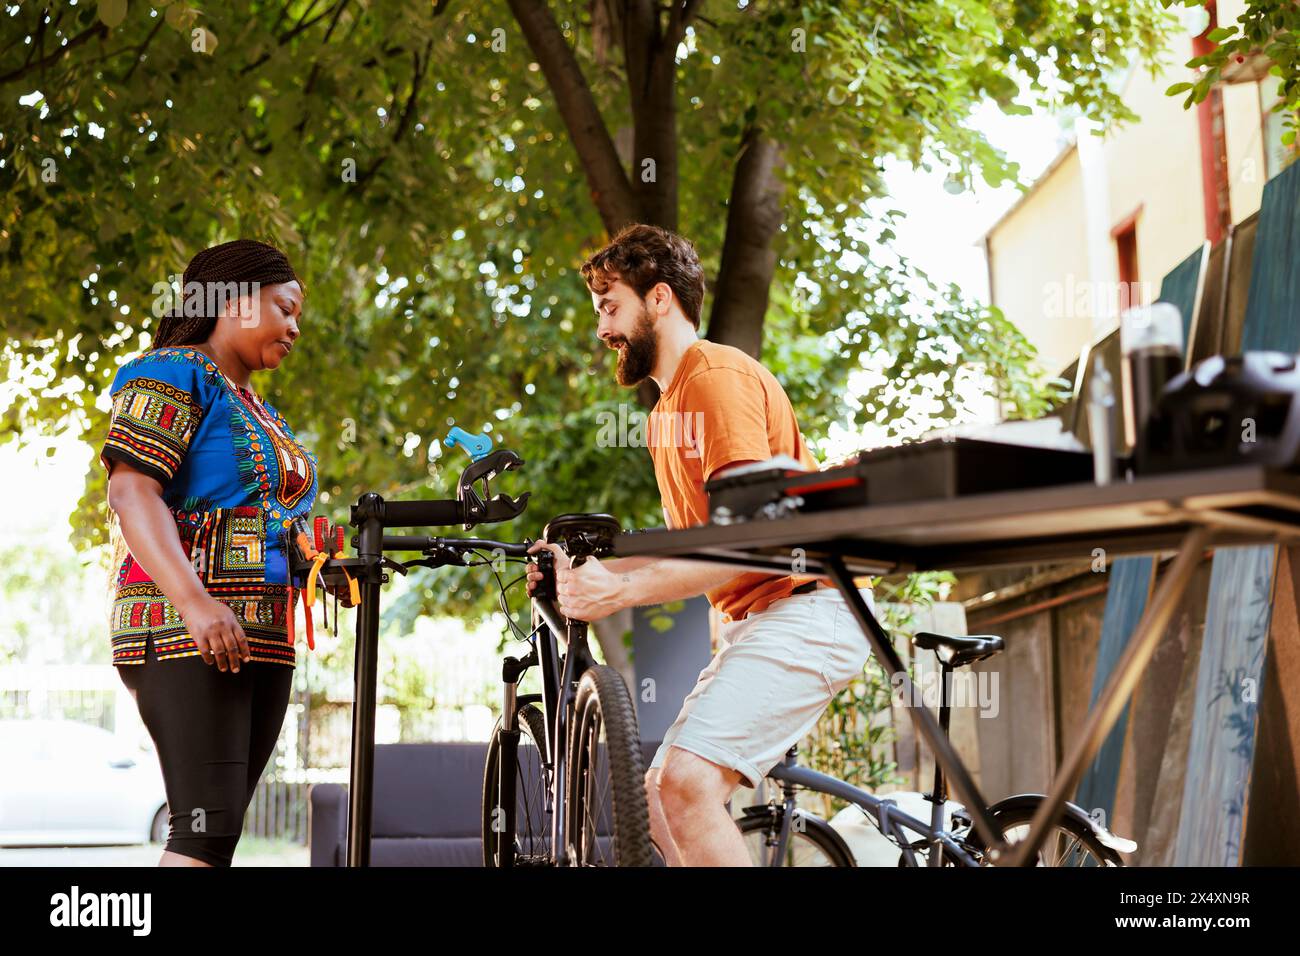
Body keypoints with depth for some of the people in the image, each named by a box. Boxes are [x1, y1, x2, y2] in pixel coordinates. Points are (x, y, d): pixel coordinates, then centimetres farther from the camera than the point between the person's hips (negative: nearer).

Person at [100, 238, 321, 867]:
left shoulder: (262, 415, 26)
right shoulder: (175, 373, -1)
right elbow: (130, 492, -14)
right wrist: (196, 602, -27)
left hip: (263, 641, 9)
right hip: (185, 634, -9)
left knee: (217, 832, 4)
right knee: (206, 829, -18)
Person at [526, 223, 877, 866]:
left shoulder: (719, 376, -11)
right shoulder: (668, 408, 21)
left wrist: (621, 591, -25)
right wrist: (589, 570, 6)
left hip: (806, 607, -11)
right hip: (755, 619, 11)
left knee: (687, 781, -25)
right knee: (660, 800, 8)